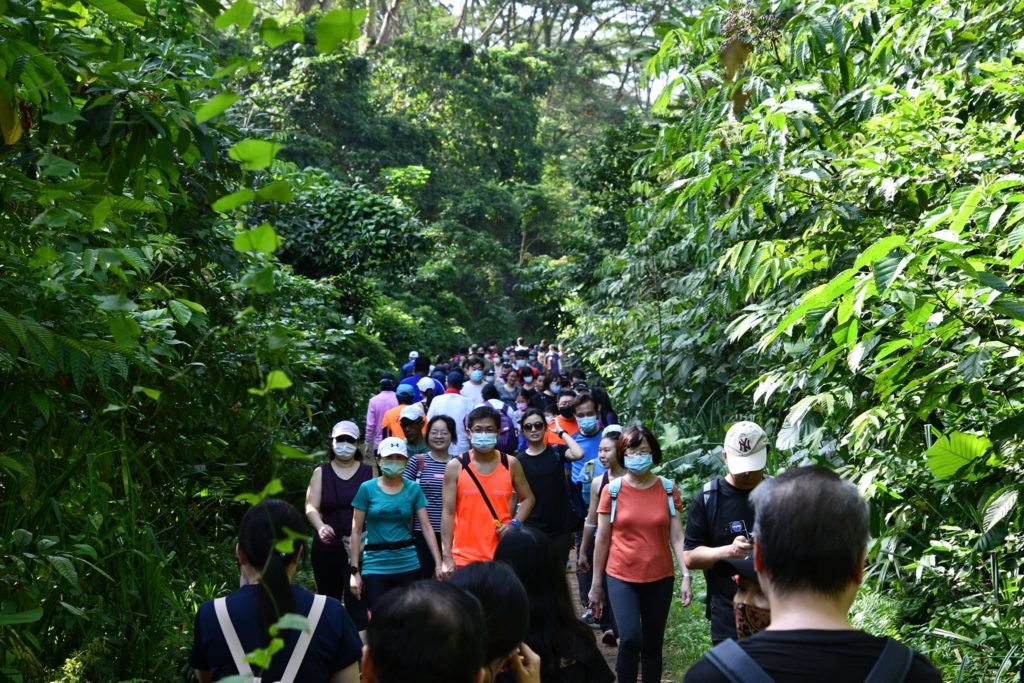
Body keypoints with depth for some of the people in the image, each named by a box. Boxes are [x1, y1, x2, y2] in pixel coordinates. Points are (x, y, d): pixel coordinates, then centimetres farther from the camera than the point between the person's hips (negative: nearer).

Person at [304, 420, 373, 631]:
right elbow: (311, 506, -3)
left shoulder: (368, 472, 5)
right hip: (326, 548, 2)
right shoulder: (321, 472, 8)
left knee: (356, 600, -10)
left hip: (358, 548, -2)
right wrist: (320, 527, -24)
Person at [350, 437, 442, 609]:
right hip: (375, 566, -1)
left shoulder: (413, 489, 4)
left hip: (408, 565, 2)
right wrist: (355, 570, -3)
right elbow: (356, 532, 1)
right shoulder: (367, 489, 0)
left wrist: (438, 563, -7)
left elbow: (426, 528, 1)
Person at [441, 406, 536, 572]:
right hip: (465, 557, -1)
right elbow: (448, 513, -2)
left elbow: (527, 498, 15)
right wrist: (447, 557, -6)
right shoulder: (455, 467, -2)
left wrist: (515, 523, -4)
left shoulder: (511, 464, 3)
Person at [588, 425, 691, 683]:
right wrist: (596, 584, 4)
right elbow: (602, 540, 2)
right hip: (621, 578, -2)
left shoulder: (668, 489, 1)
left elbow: (677, 537, 0)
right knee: (630, 640, -18)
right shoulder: (612, 490, -3)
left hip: (660, 579, 2)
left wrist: (686, 576, -10)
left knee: (652, 646, 10)